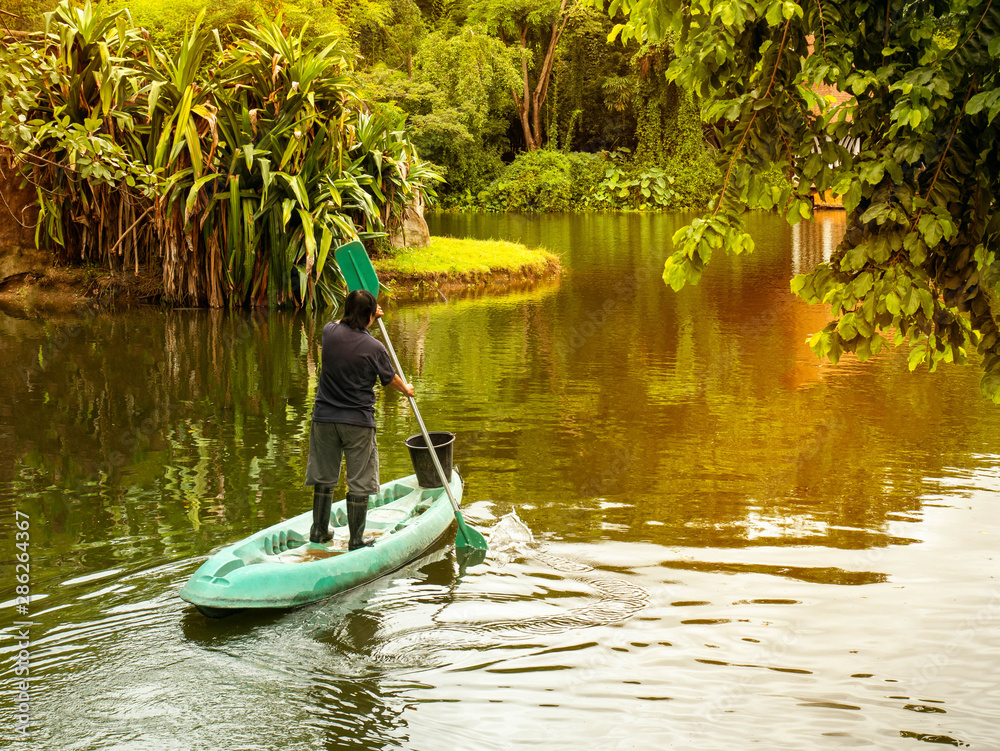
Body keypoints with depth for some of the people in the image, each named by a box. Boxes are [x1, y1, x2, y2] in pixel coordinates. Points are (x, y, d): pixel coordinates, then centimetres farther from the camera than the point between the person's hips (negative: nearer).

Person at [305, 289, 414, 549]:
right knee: (359, 484, 5)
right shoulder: (374, 347, -12)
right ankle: (356, 542, 9)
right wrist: (407, 389, 27)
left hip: (324, 419, 4)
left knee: (323, 478, 17)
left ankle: (319, 531, 26)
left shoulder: (330, 332, -4)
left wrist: (367, 317, 33)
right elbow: (390, 379, 6)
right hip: (358, 423, -4)